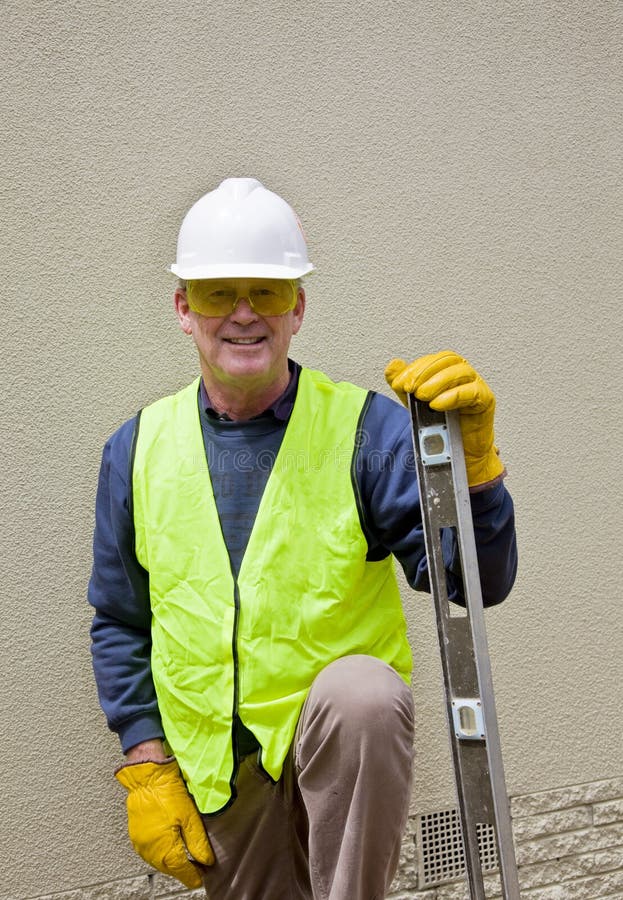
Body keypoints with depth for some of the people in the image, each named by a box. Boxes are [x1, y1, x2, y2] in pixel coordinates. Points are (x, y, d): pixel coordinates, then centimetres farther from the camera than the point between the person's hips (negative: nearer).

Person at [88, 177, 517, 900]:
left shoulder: (365, 426, -10)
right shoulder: (138, 448, 0)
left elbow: (476, 582, -17)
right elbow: (118, 623, 7)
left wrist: (470, 456, -33)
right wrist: (145, 766, 1)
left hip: (343, 738, -3)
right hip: (215, 777, 3)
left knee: (362, 692, -33)